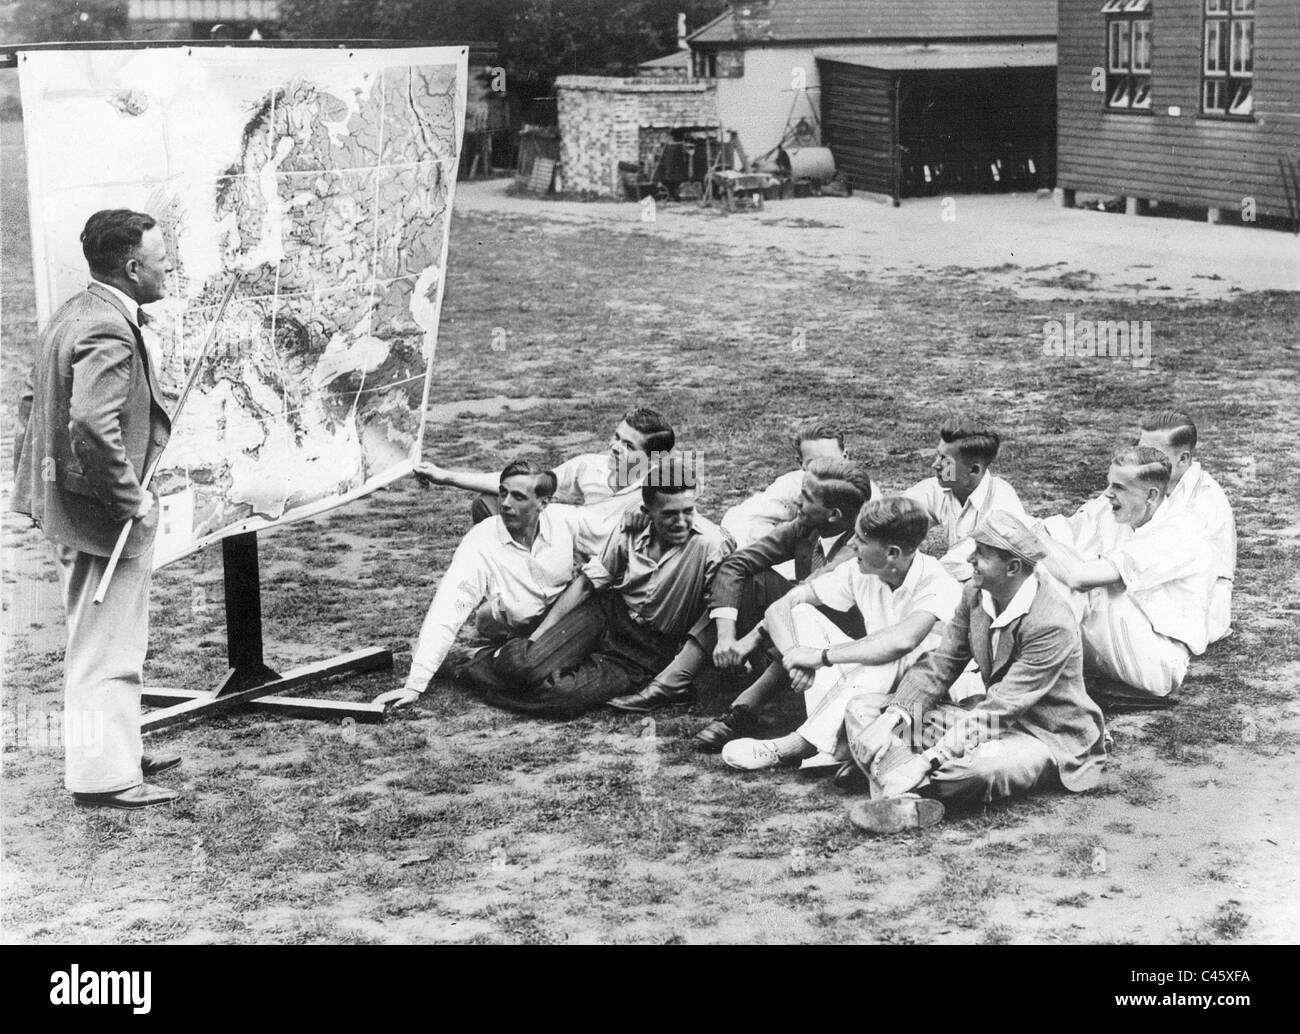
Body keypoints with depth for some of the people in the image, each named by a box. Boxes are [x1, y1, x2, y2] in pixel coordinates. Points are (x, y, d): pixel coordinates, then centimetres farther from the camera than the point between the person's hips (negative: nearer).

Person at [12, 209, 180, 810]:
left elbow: (32, 400, 18)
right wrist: (132, 500, -25)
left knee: (95, 642, 21)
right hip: (100, 512, -11)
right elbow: (93, 426, -33)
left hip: (63, 504, 11)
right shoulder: (110, 332, -22)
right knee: (109, 647, -1)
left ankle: (117, 751, 34)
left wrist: (36, 479, 20)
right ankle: (103, 775, 7)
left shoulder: (73, 314, 10)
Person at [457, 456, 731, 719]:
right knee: (522, 666, -21)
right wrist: (537, 636, 1)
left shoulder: (710, 544, -20)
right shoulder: (630, 529, -5)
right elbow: (587, 582, 5)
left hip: (651, 650, -3)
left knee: (566, 696, -27)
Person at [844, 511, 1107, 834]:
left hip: (1051, 740, -8)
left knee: (978, 765, -44)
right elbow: (941, 663, 1)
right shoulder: (976, 594, -3)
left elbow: (999, 709, -29)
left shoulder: (1051, 625, -27)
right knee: (861, 711, -8)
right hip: (990, 721, 8)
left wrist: (928, 759, -34)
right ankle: (911, 800, -35)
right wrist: (893, 716, -17)